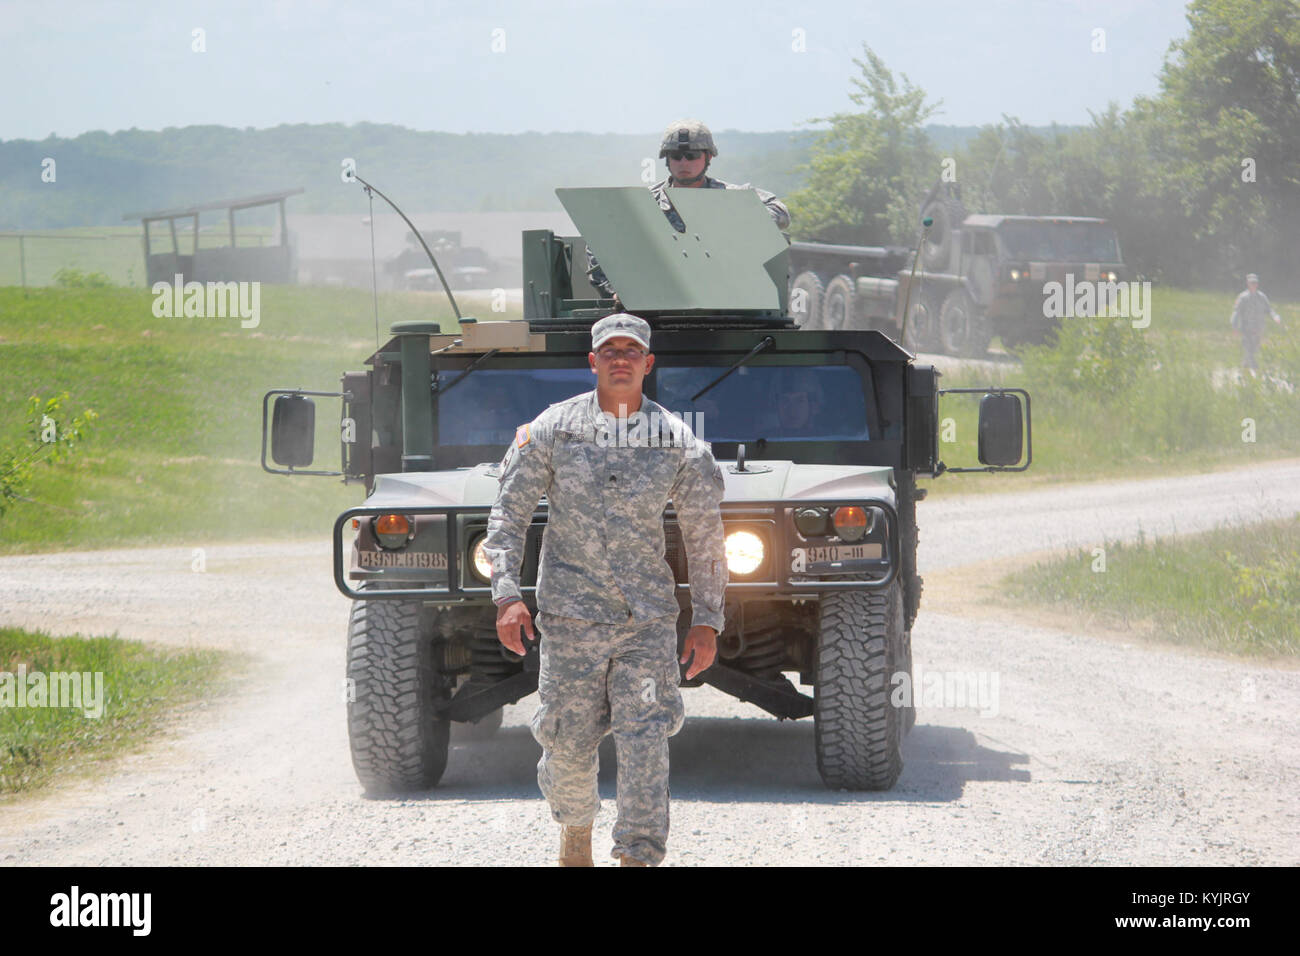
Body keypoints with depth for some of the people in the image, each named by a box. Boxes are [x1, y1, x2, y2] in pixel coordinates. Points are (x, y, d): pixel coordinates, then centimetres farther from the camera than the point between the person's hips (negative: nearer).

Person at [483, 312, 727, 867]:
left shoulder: (677, 441, 1)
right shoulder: (552, 430, -1)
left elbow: (703, 536, 7)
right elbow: (508, 514, 2)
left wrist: (706, 620, 4)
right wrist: (507, 594, -8)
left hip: (648, 615, 0)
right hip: (570, 612, 0)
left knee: (645, 742, -10)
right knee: (570, 742, 5)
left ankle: (639, 858, -6)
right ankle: (575, 831, 34)